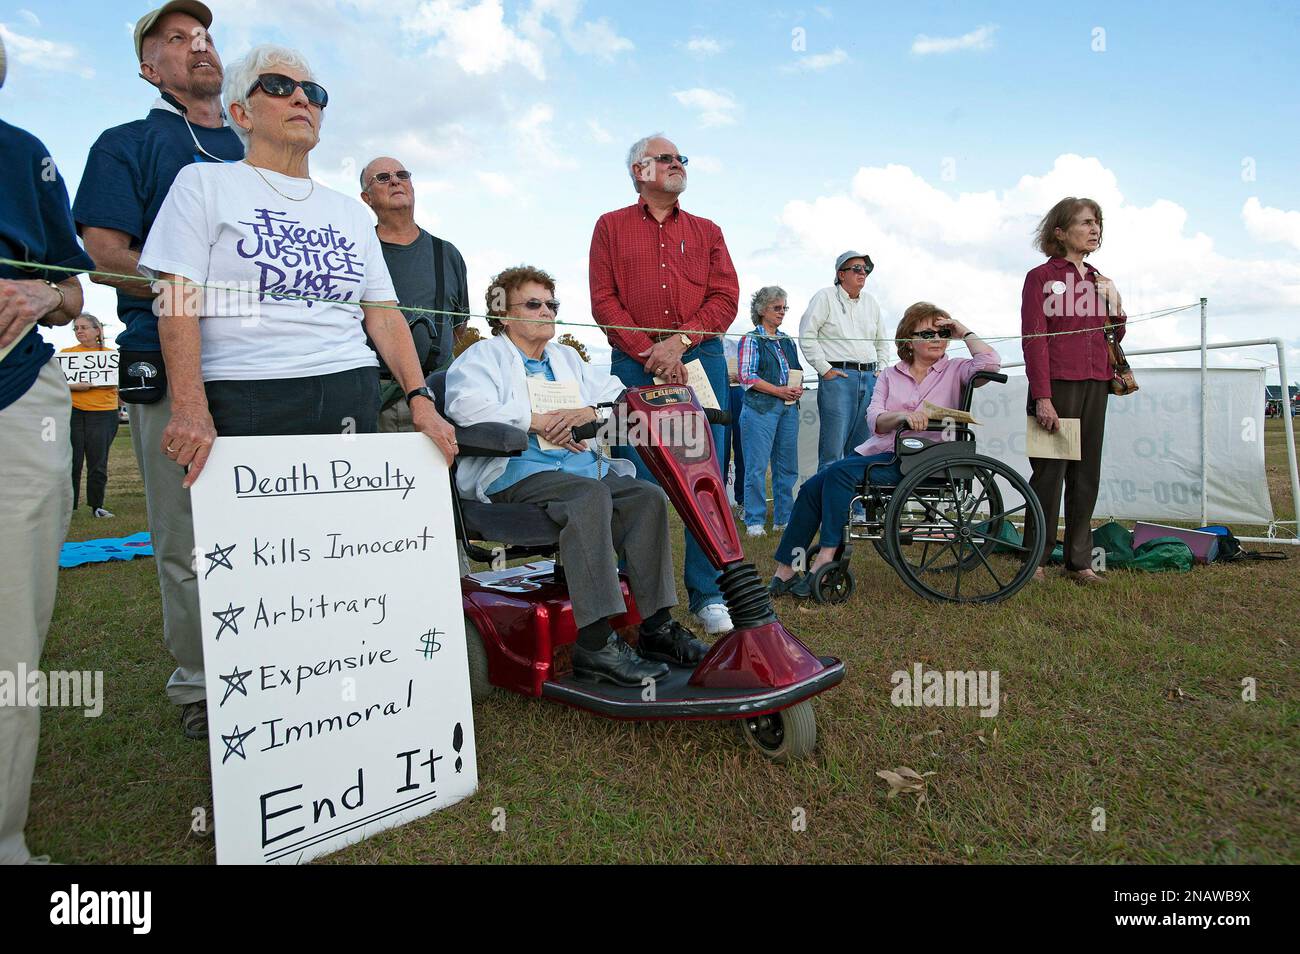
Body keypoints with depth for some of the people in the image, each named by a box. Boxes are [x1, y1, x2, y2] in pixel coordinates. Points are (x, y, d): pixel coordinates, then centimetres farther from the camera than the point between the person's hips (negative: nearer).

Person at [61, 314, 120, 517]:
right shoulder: (66, 353, 9)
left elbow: (114, 383, -4)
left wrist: (87, 385, -19)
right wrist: (74, 386, -19)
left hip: (103, 413, 0)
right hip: (72, 411, 0)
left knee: (98, 462, 5)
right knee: (72, 461, 1)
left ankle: (96, 505, 15)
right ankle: (67, 505, 9)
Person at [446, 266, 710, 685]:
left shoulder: (567, 358, 30)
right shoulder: (482, 356, 12)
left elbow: (617, 394, 20)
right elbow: (466, 405, -10)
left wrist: (590, 411, -4)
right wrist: (538, 421, -13)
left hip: (585, 467, 6)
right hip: (517, 473, -6)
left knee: (648, 495, -20)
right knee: (590, 495, -36)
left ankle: (656, 626, -21)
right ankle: (595, 644, -39)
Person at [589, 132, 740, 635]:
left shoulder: (706, 231, 19)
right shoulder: (611, 226, 14)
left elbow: (726, 298, 6)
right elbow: (604, 300, 2)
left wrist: (680, 340, -9)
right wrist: (648, 352, -9)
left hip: (700, 358, 2)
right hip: (635, 363, -1)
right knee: (638, 482, -2)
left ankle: (707, 595, 5)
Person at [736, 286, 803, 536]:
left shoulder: (788, 341, 18)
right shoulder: (751, 340, 0)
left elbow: (797, 372, 25)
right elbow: (746, 376, -9)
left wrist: (798, 389, 3)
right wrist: (779, 391, -14)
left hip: (789, 408, 6)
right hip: (761, 407, -6)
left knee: (787, 466, 8)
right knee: (757, 466, -6)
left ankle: (783, 517, 18)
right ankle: (754, 521, 1)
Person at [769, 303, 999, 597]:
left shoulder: (954, 370, 10)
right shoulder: (891, 376, 19)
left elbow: (991, 362, -13)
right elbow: (874, 419, 3)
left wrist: (963, 332, 1)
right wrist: (902, 416, -19)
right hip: (877, 450, 5)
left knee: (840, 472, -29)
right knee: (811, 487, -16)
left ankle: (826, 558, -26)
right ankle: (785, 571, -13)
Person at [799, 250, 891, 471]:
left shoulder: (871, 302, 21)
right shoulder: (825, 297, 3)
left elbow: (882, 342, 29)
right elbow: (807, 335, -5)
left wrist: (881, 370, 15)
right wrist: (824, 368, -10)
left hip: (869, 378, 6)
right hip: (837, 376, -6)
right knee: (833, 447, -9)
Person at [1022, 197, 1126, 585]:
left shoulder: (1099, 281, 17)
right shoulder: (1041, 277, -1)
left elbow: (1114, 338, 22)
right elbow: (1033, 339, -9)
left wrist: (1113, 303, 2)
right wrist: (1042, 397, -17)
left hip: (1094, 386, 6)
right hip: (1057, 384, -6)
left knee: (1086, 473, 7)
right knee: (1049, 472, -3)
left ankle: (1079, 560, 15)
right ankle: (1035, 560, 6)